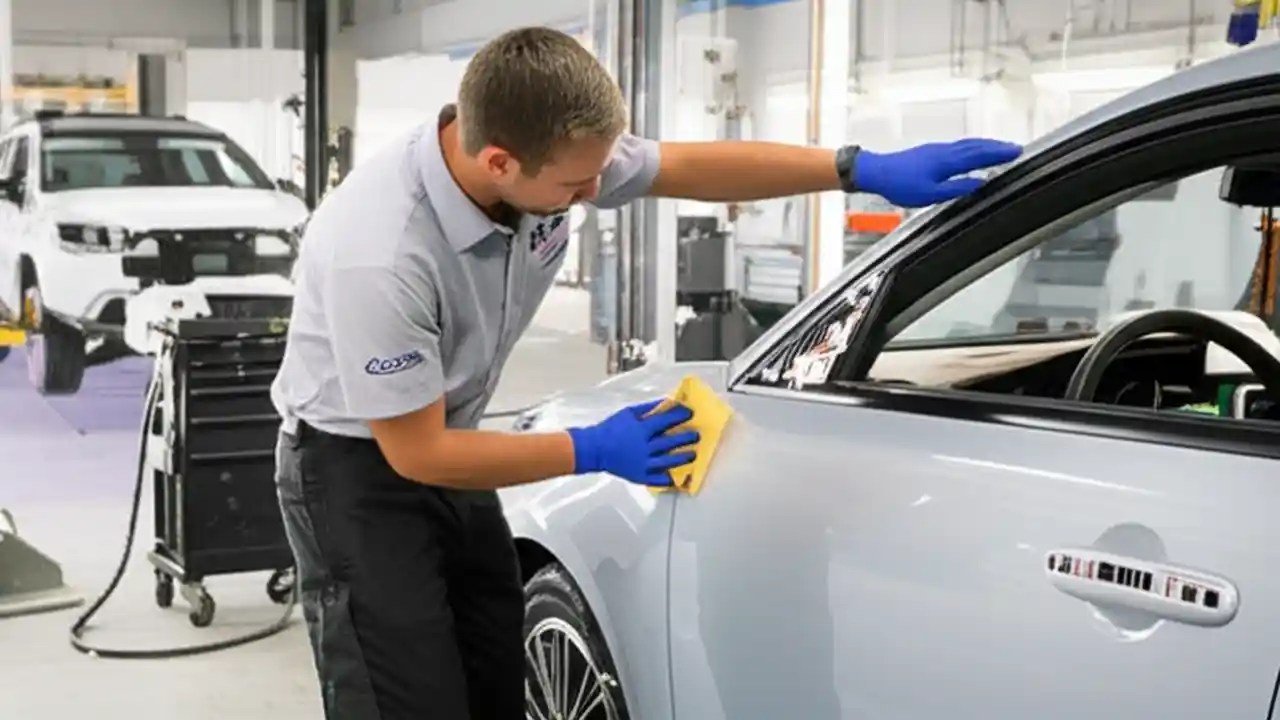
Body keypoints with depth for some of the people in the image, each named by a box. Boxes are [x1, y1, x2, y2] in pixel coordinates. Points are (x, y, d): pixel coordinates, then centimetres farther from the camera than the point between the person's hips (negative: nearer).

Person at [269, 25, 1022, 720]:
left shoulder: (548, 152, -16)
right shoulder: (381, 255, -35)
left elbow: (692, 167, -1)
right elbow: (416, 452, -25)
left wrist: (865, 169, -7)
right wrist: (594, 451, -18)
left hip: (443, 456, 8)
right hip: (358, 469, -7)